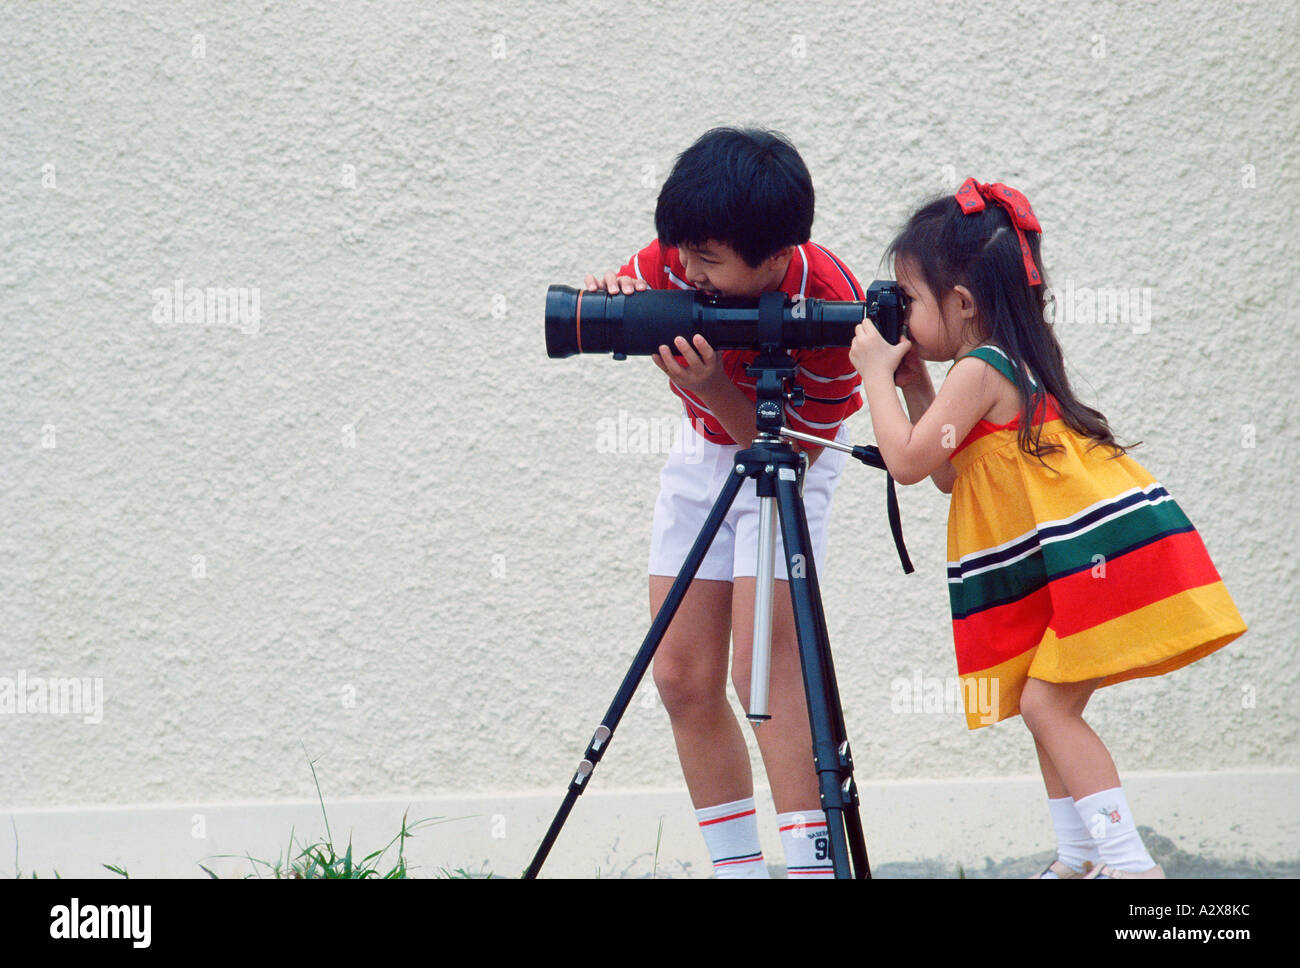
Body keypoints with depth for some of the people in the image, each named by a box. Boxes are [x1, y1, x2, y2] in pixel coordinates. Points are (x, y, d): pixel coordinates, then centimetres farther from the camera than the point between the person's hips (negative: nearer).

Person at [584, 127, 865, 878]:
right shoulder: (681, 257, -22)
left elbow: (794, 451, -26)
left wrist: (716, 390, -41)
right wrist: (613, 301, -29)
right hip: (703, 450, 6)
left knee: (764, 665, -21)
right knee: (684, 675, 0)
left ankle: (811, 864, -23)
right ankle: (738, 865, 6)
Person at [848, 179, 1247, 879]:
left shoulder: (979, 370, -12)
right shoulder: (1011, 365, 17)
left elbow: (908, 461, -16)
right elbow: (946, 473, 24)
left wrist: (877, 373, -4)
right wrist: (913, 384, 17)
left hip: (1108, 551, -10)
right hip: (1069, 561, 10)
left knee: (1047, 704, -12)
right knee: (1049, 705, 13)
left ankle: (1130, 864, -15)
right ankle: (1078, 860, 19)